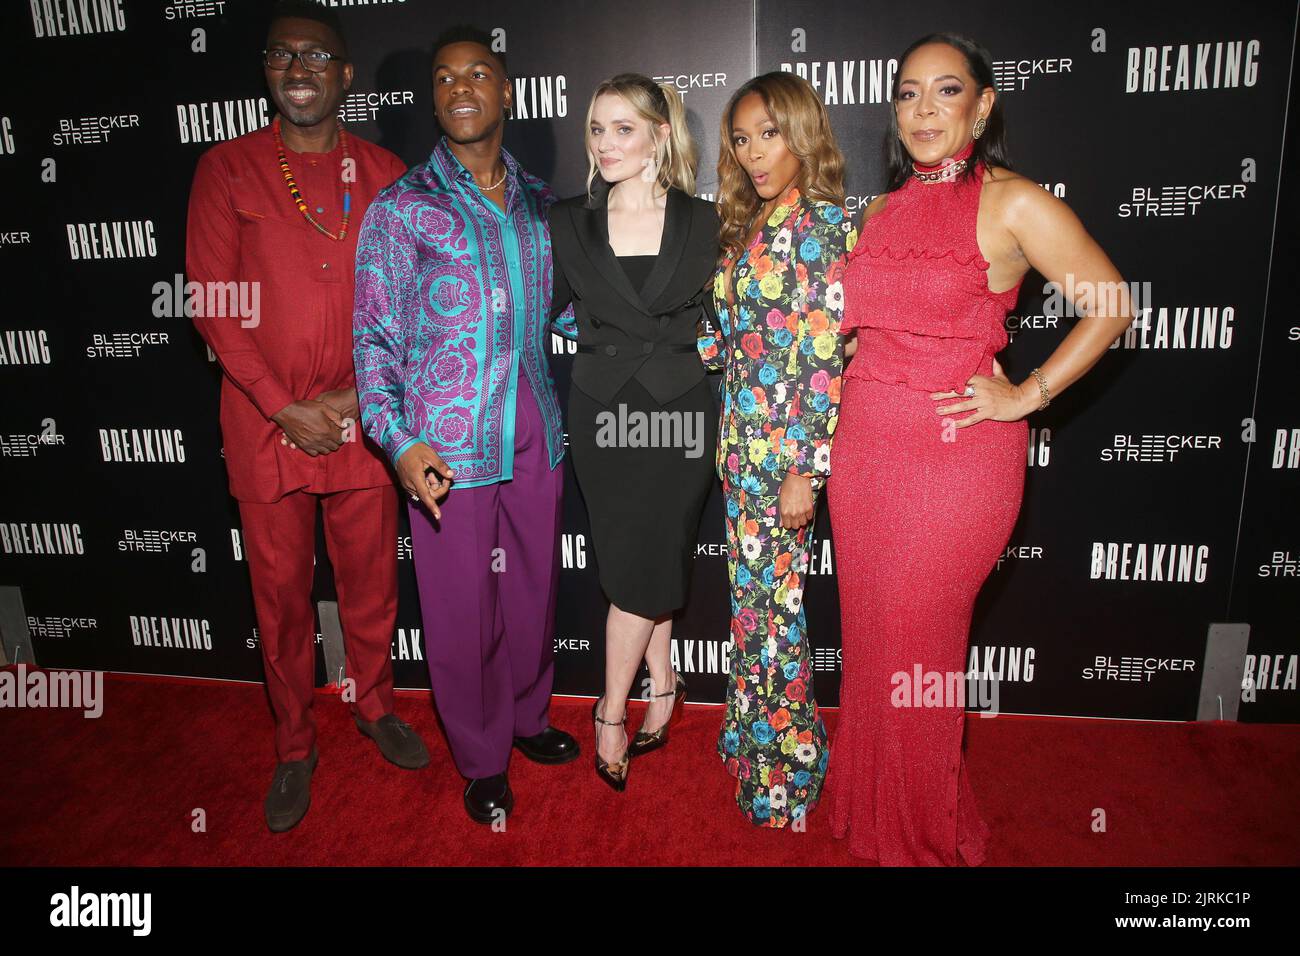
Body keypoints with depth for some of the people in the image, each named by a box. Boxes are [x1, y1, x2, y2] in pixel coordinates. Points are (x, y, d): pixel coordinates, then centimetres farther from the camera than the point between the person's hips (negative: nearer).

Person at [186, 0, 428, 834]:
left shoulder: (383, 173, 6)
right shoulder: (227, 170, 2)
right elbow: (214, 302, -4)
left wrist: (359, 395, -9)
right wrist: (284, 407, -11)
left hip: (361, 422, 1)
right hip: (266, 424, -1)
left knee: (371, 579, 12)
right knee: (281, 593, 9)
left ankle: (375, 704, 35)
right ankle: (295, 747, 26)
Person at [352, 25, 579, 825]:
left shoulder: (539, 202, 12)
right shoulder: (403, 209, -1)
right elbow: (376, 335, -3)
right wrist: (399, 440, -14)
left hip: (535, 435, 4)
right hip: (447, 444, -4)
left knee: (534, 586, 14)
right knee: (462, 605, 5)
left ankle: (528, 716, 39)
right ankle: (482, 761, 27)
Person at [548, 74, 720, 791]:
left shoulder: (702, 222, 2)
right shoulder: (569, 225, 4)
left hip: (680, 414, -1)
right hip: (602, 414, 1)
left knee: (643, 570, 1)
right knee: (639, 569, 6)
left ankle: (612, 714, 20)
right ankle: (663, 683, 29)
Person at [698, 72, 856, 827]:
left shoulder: (823, 224, -11)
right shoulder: (752, 226, 13)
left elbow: (828, 356, -17)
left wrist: (806, 469, -19)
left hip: (785, 447, -7)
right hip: (744, 445, 8)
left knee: (774, 601, 2)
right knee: (753, 594, 16)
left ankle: (789, 768, 20)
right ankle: (754, 737, 33)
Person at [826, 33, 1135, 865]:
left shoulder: (1014, 204, -7)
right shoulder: (882, 211, 11)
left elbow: (1111, 305, -7)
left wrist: (1025, 395, -11)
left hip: (957, 457, -6)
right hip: (866, 452, 6)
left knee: (919, 653, 5)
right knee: (870, 638, 15)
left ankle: (928, 834, 31)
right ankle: (873, 815, 38)